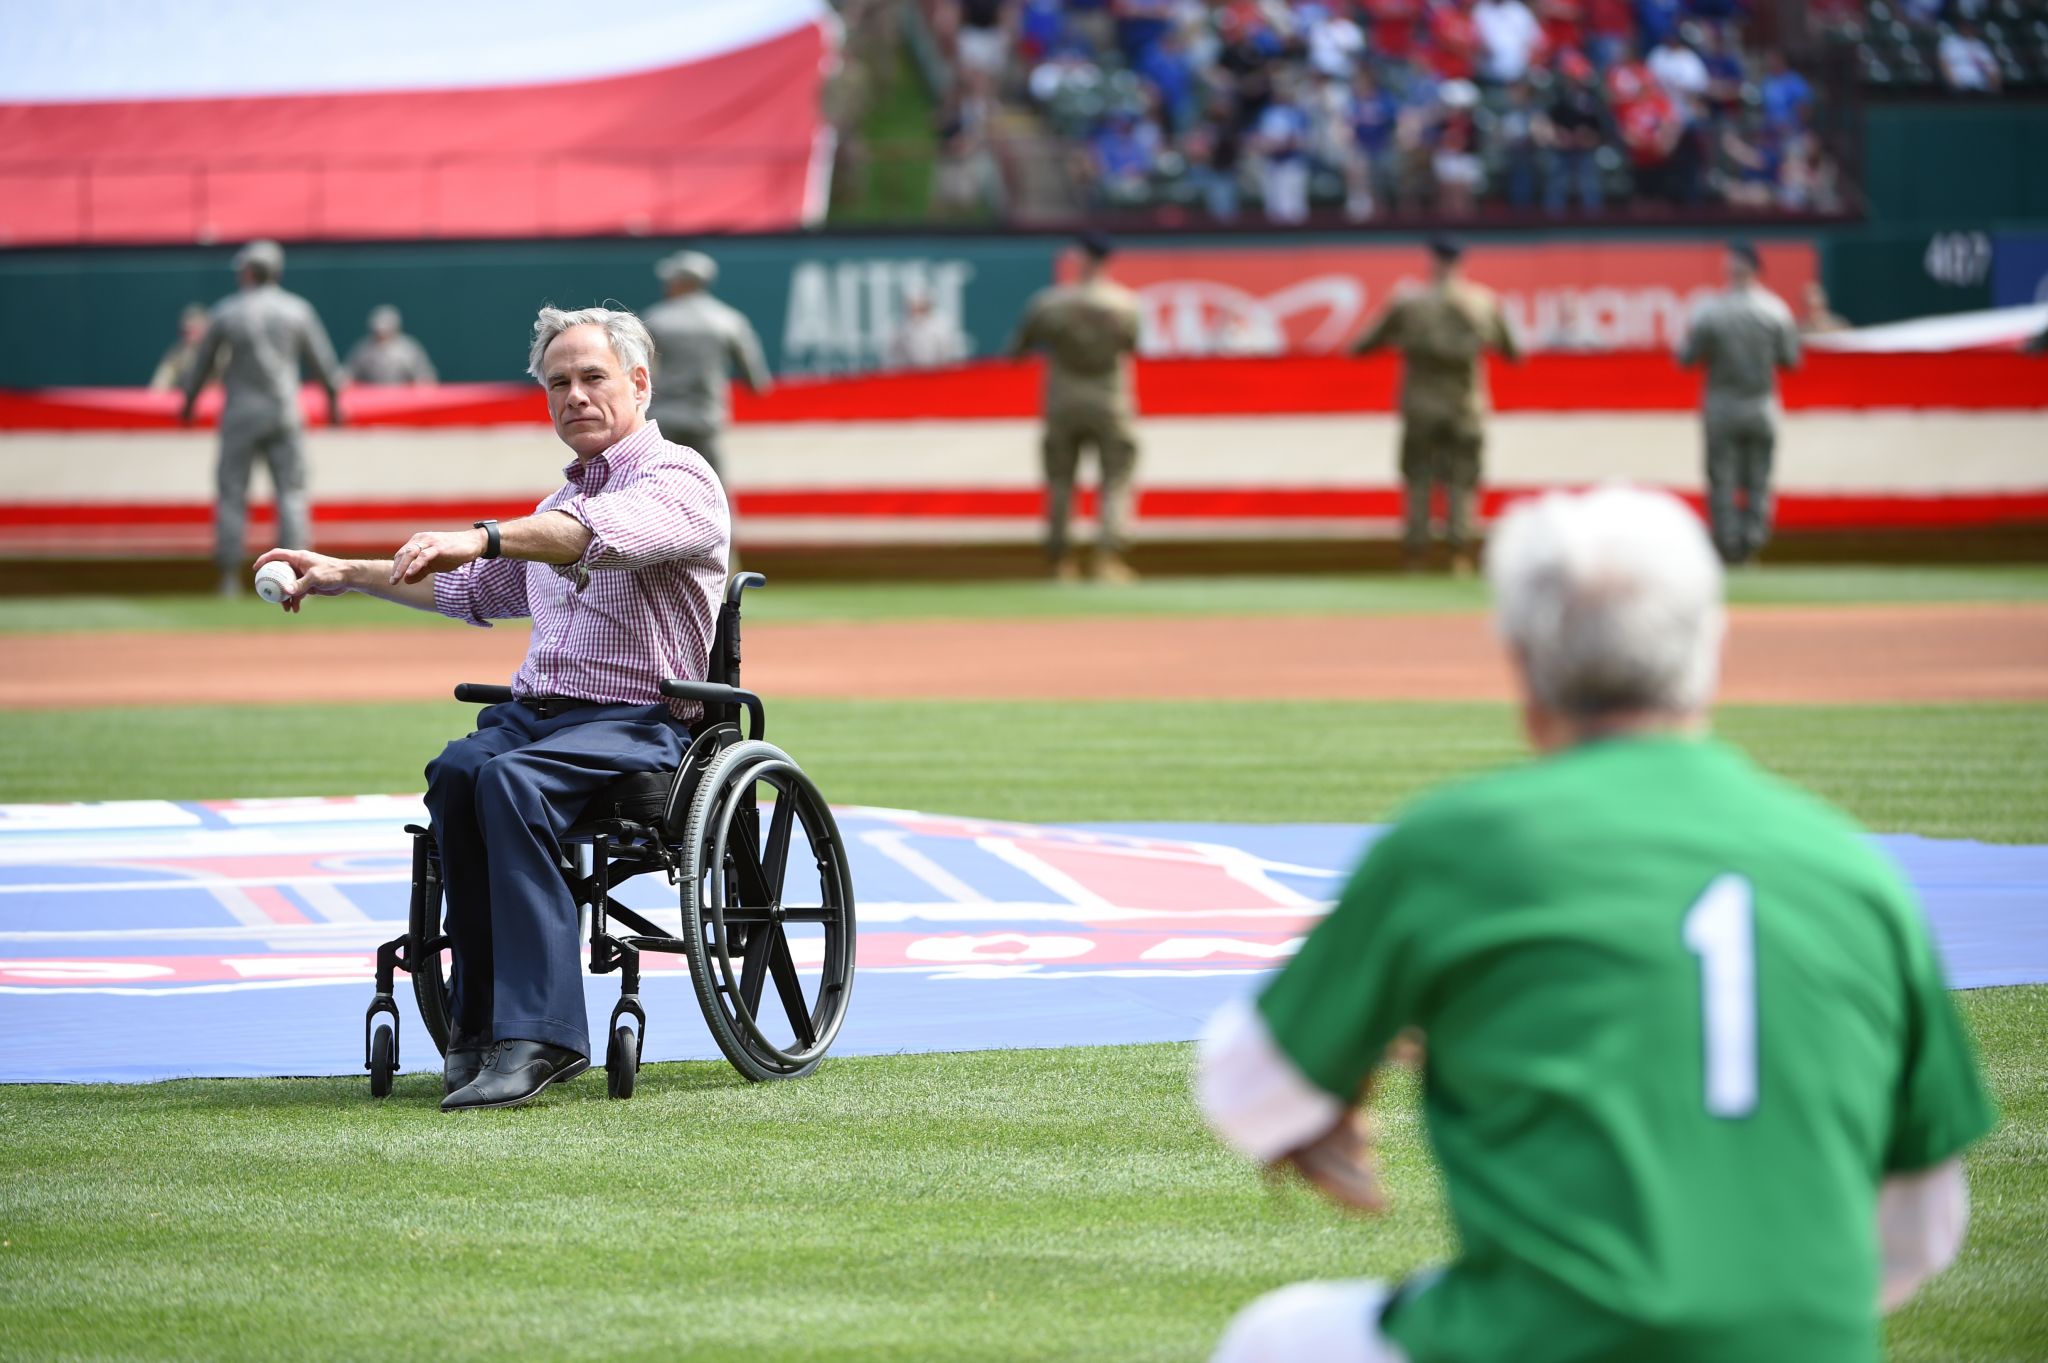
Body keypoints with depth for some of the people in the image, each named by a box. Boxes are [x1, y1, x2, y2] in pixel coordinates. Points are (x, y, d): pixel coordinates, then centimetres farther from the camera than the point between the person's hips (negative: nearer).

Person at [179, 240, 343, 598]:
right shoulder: (296, 310, 0)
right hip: (283, 414, 1)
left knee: (231, 494, 5)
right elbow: (321, 359, 6)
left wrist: (189, 403, 22)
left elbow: (202, 362, 7)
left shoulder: (226, 311, -2)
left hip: (240, 416, -1)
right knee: (291, 493, 3)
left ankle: (229, 579, 2)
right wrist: (334, 398, 21)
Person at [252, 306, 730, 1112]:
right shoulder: (559, 503, 27)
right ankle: (482, 1024, -27)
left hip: (637, 722, -7)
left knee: (512, 778, -36)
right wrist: (343, 575, 36)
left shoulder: (679, 479, -1)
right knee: (457, 770, -27)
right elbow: (474, 589, 42)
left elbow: (607, 532, -25)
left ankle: (533, 1035, -41)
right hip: (535, 711, 7)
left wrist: (481, 535, -39)